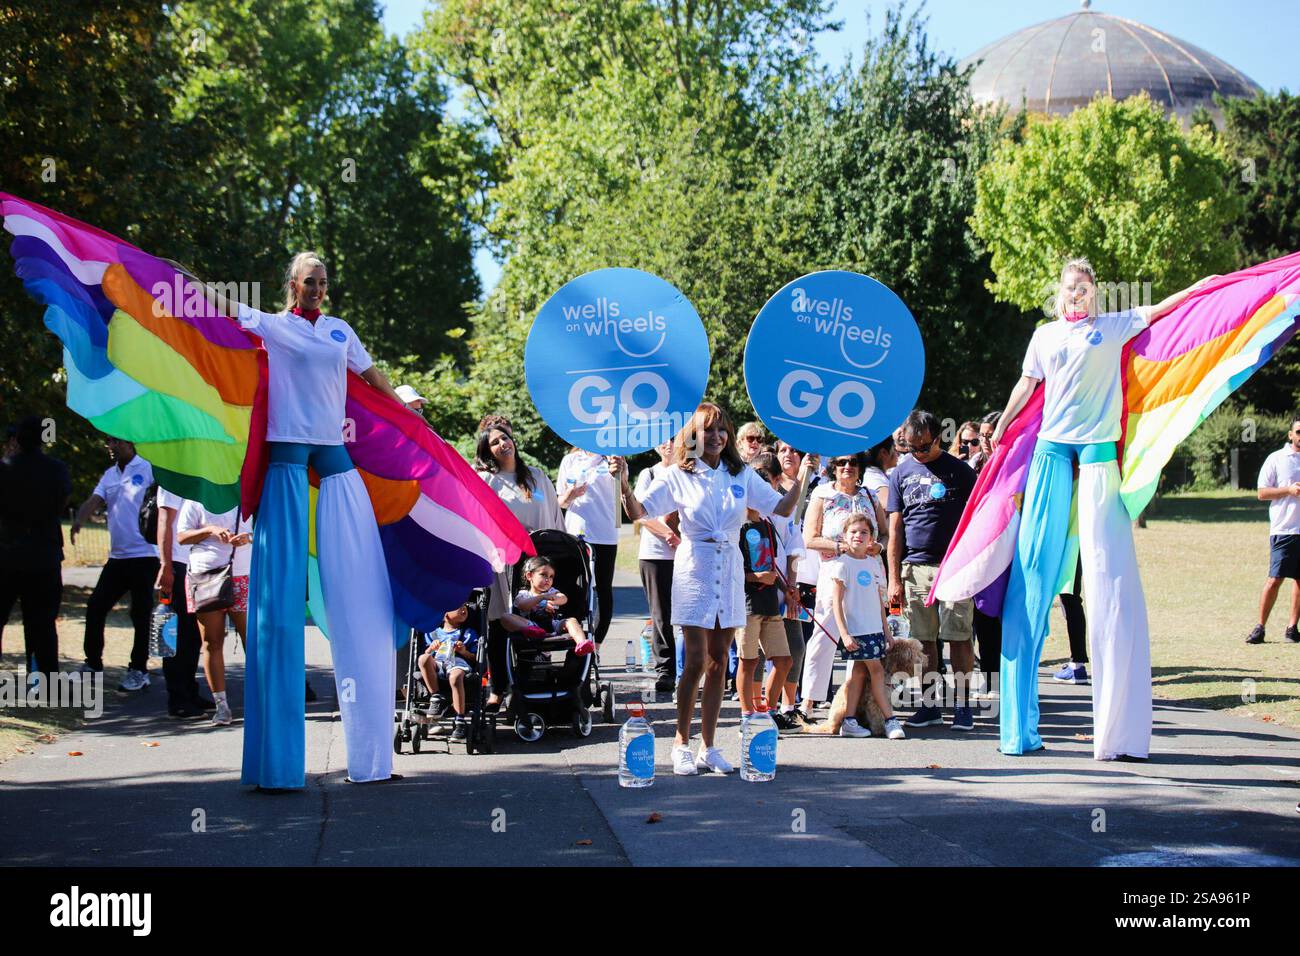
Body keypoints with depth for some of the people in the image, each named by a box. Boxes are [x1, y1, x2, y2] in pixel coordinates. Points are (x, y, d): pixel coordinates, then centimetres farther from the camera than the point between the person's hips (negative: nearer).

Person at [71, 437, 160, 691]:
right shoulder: (109, 475, 14)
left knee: (141, 613, 0)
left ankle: (139, 670, 9)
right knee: (95, 606, 7)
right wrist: (78, 521, -17)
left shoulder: (148, 470, -6)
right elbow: (94, 501, 3)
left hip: (144, 554, -7)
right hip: (117, 555, 7)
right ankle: (93, 663, 20)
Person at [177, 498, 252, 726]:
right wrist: (210, 530, -13)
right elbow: (181, 536, 3)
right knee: (212, 643, 2)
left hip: (242, 577, 1)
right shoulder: (196, 501, 5)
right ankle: (221, 705, 7)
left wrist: (250, 537, -9)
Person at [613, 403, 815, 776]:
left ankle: (708, 746, 11)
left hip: (730, 571, 4)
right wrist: (624, 483, -22)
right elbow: (639, 512, -5)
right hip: (694, 570, -4)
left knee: (718, 662, 5)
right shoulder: (678, 476, 0)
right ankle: (681, 744, 2)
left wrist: (801, 478, -5)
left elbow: (782, 508, 9)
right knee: (695, 661, -8)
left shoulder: (742, 475, 9)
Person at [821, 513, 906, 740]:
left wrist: (886, 632, 17)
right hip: (854, 629, -6)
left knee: (859, 672, 4)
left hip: (874, 628, 6)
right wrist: (844, 633, -16)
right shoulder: (842, 564, -5)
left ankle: (849, 722, 6)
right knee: (876, 670, -8)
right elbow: (836, 602, -9)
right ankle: (890, 720, -5)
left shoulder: (874, 563, 14)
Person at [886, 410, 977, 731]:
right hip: (915, 568, 3)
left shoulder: (958, 470, 4)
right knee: (924, 639, 5)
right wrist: (894, 578, 5)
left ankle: (962, 705, 4)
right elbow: (895, 529, 10)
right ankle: (931, 704, 13)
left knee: (959, 637, -3)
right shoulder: (902, 473, 11)